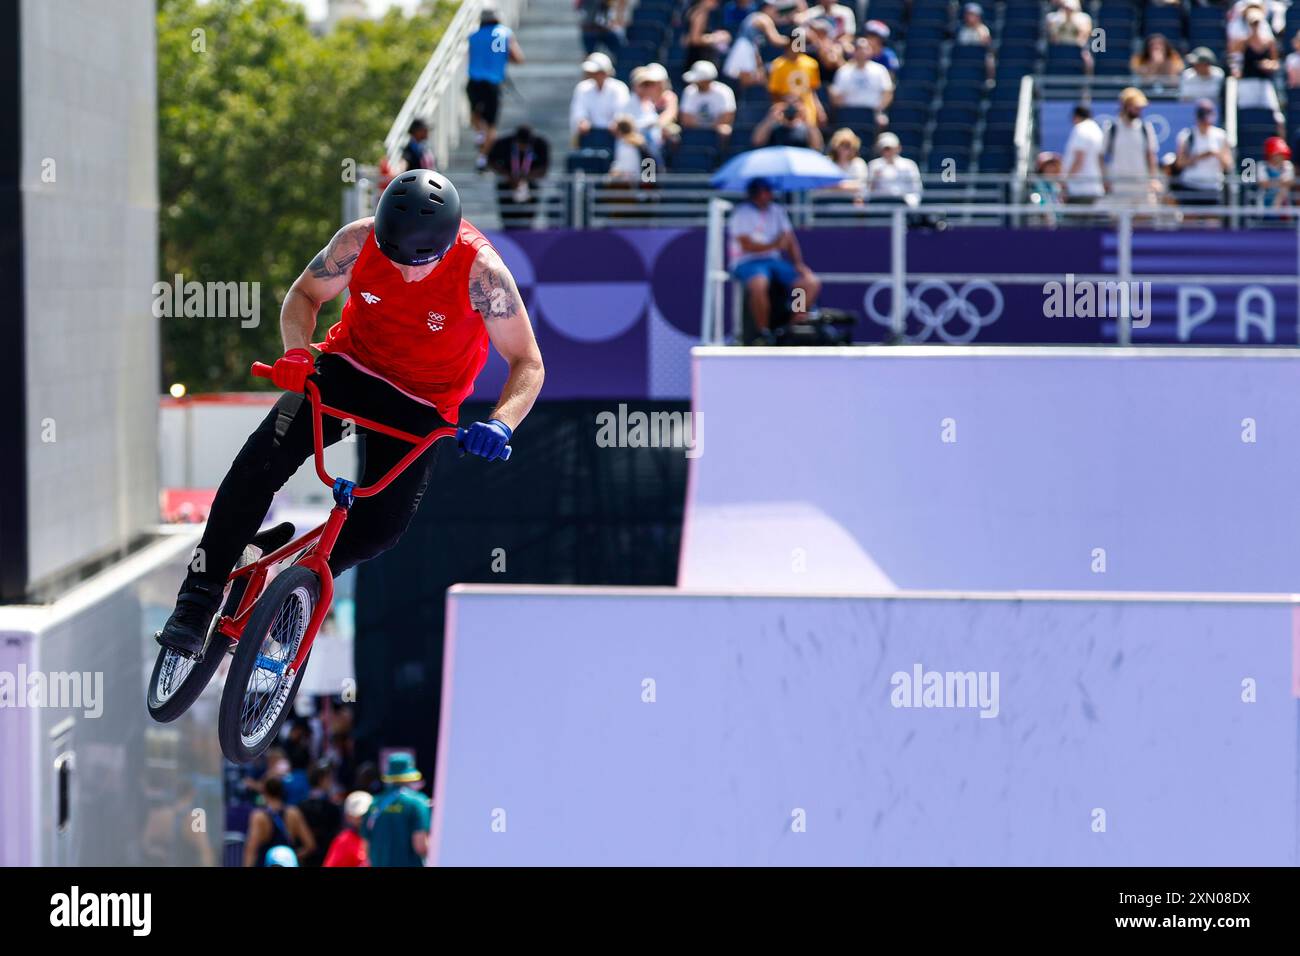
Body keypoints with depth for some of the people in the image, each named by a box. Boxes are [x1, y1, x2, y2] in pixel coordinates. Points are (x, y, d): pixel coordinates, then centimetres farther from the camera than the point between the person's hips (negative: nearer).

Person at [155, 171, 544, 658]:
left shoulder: (480, 270, -27)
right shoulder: (359, 241, -20)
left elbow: (528, 364, -22)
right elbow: (304, 294, -2)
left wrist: (499, 425, -41)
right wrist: (296, 350, -24)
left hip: (421, 403, -1)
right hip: (350, 367, 1)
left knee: (380, 527, -15)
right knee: (260, 462, -21)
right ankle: (197, 600, -14)